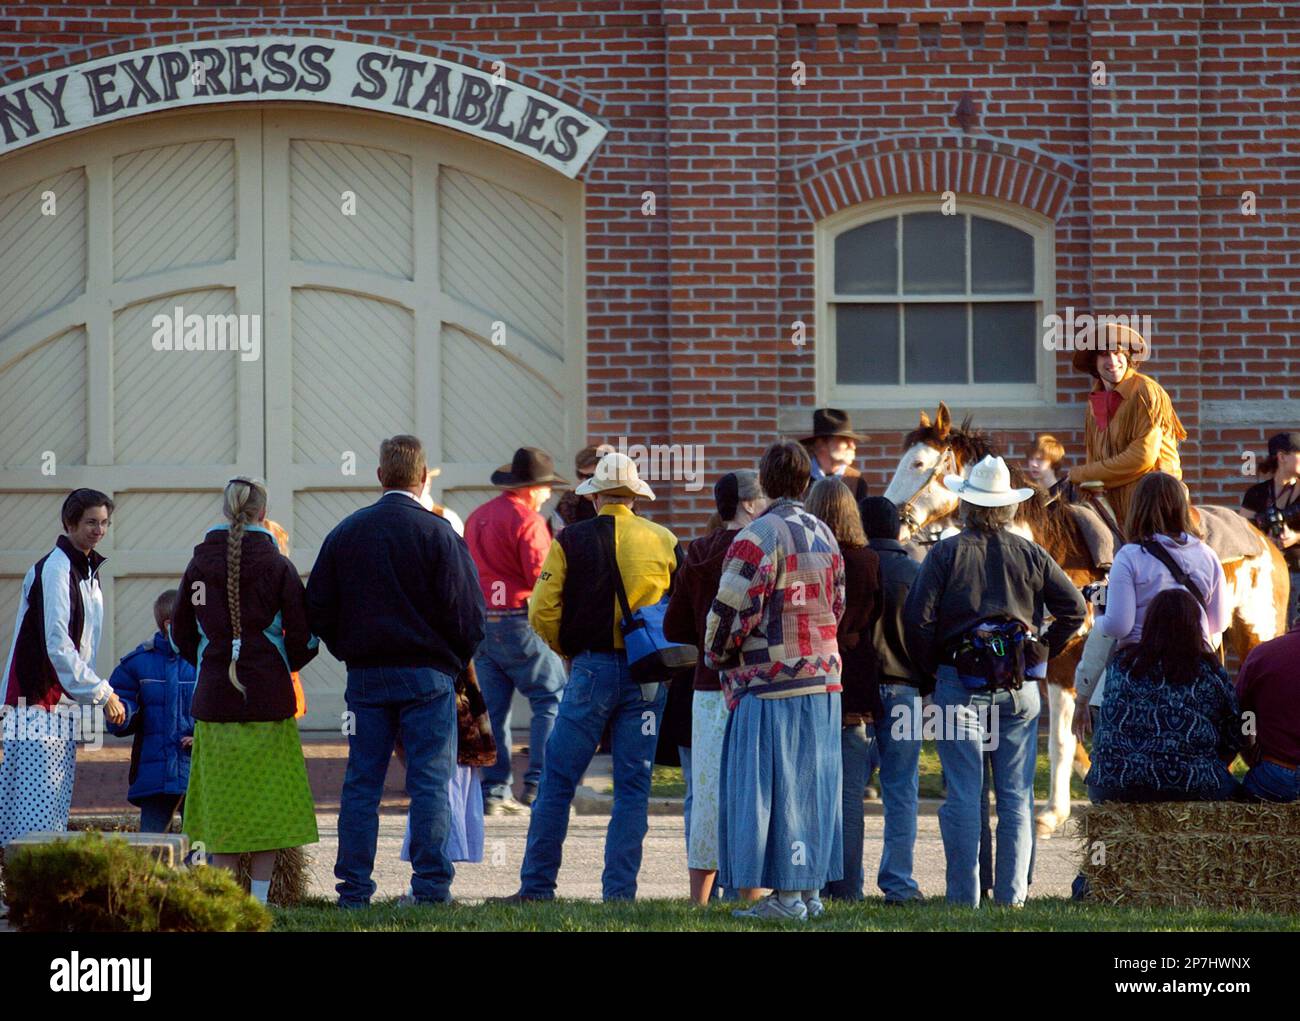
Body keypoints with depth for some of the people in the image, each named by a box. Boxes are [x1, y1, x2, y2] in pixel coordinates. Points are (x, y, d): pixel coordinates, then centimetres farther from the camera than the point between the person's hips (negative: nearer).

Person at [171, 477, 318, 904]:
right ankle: (259, 895, 3)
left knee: (223, 804, 7)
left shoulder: (198, 565, 2)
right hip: (268, 695, -2)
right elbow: (303, 636, -5)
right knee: (269, 803, 6)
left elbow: (181, 633, 8)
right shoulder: (278, 567, -5)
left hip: (214, 695, 2)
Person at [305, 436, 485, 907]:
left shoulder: (345, 532, 5)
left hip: (365, 674, 3)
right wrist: (454, 661, 8)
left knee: (361, 783, 6)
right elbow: (468, 613, -8)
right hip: (427, 674, -3)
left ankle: (354, 887, 4)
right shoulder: (438, 534, -7)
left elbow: (318, 609, 6)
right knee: (429, 782, -1)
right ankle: (430, 886, -6)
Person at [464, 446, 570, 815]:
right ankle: (539, 782, -10)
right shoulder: (526, 520, -11)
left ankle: (494, 791, 7)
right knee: (551, 699, -1)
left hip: (481, 625, 8)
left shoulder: (477, 518, 14)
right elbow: (542, 576, -17)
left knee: (493, 708, 8)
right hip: (519, 622, -8)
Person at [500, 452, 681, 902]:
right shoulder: (663, 541, 4)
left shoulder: (571, 540, -3)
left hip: (592, 668, -2)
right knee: (633, 788, 6)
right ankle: (620, 890, 2)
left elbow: (542, 613, -5)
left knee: (557, 782, 4)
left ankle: (537, 885, 4)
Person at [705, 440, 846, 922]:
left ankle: (786, 895, -4)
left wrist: (717, 656, 3)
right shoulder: (824, 537, 11)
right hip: (822, 682, 7)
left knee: (770, 788, -3)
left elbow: (731, 611, -14)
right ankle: (810, 890, 14)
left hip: (769, 683, -7)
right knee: (812, 786, 11)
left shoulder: (756, 539, -13)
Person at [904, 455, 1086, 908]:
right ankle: (1011, 892, 6)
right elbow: (1074, 608, 4)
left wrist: (931, 668, 6)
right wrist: (1042, 652, 12)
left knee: (963, 795, -1)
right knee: (1016, 796, 7)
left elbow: (918, 619, -8)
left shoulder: (946, 553, -2)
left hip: (960, 683, -2)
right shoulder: (1030, 555, 6)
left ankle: (964, 894, -2)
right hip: (1020, 687, 2)